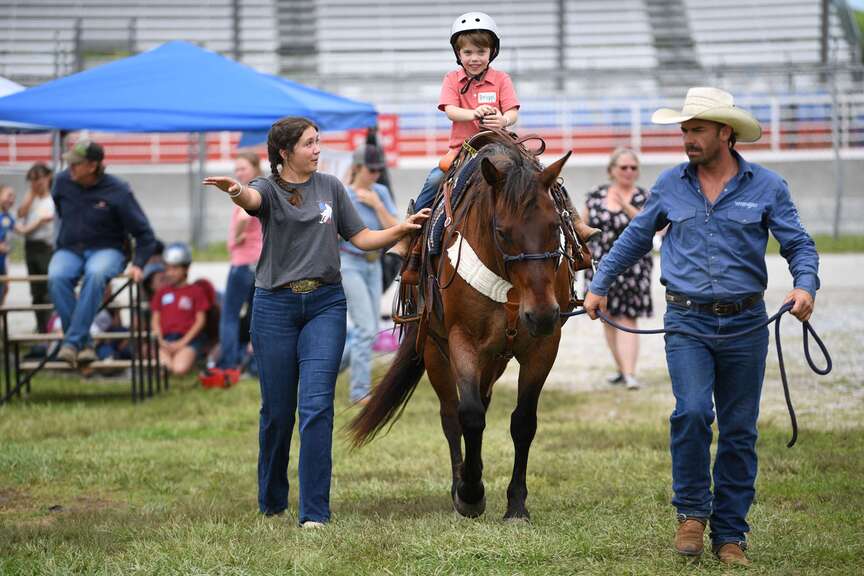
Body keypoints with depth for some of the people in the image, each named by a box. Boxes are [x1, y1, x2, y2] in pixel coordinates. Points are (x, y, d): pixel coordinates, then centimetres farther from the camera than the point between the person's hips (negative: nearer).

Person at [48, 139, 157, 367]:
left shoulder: (117, 192, -11)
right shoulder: (63, 182, -2)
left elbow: (144, 234, -4)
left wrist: (138, 264, -17)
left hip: (106, 249, -3)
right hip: (69, 249, 3)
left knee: (95, 274, -39)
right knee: (57, 277, -33)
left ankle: (72, 341, -38)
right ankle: (84, 344, -31)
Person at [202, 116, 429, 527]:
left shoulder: (330, 187, 9)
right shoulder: (268, 189, -1)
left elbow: (360, 238, 13)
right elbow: (252, 199, -26)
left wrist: (401, 229, -3)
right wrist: (236, 192, -51)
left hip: (325, 303, 1)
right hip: (275, 306, -1)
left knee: (316, 407, -10)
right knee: (277, 410, 7)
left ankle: (314, 511, -10)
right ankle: (272, 502, 26)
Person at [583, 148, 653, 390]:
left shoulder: (643, 198, -3)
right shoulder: (597, 195, 7)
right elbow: (583, 225, 17)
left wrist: (626, 206, -26)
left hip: (631, 267, -4)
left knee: (626, 319, -11)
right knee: (608, 318, 10)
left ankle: (630, 374, -16)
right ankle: (622, 369, 23)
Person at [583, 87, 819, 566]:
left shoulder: (766, 186, 0)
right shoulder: (671, 185, 5)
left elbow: (799, 244, 0)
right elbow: (634, 239, 18)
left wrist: (805, 285, -19)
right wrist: (599, 285, 18)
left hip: (744, 325, 0)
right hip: (687, 322, 0)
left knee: (738, 432, 5)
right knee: (692, 412, -19)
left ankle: (729, 535, 15)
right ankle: (692, 511, 1)